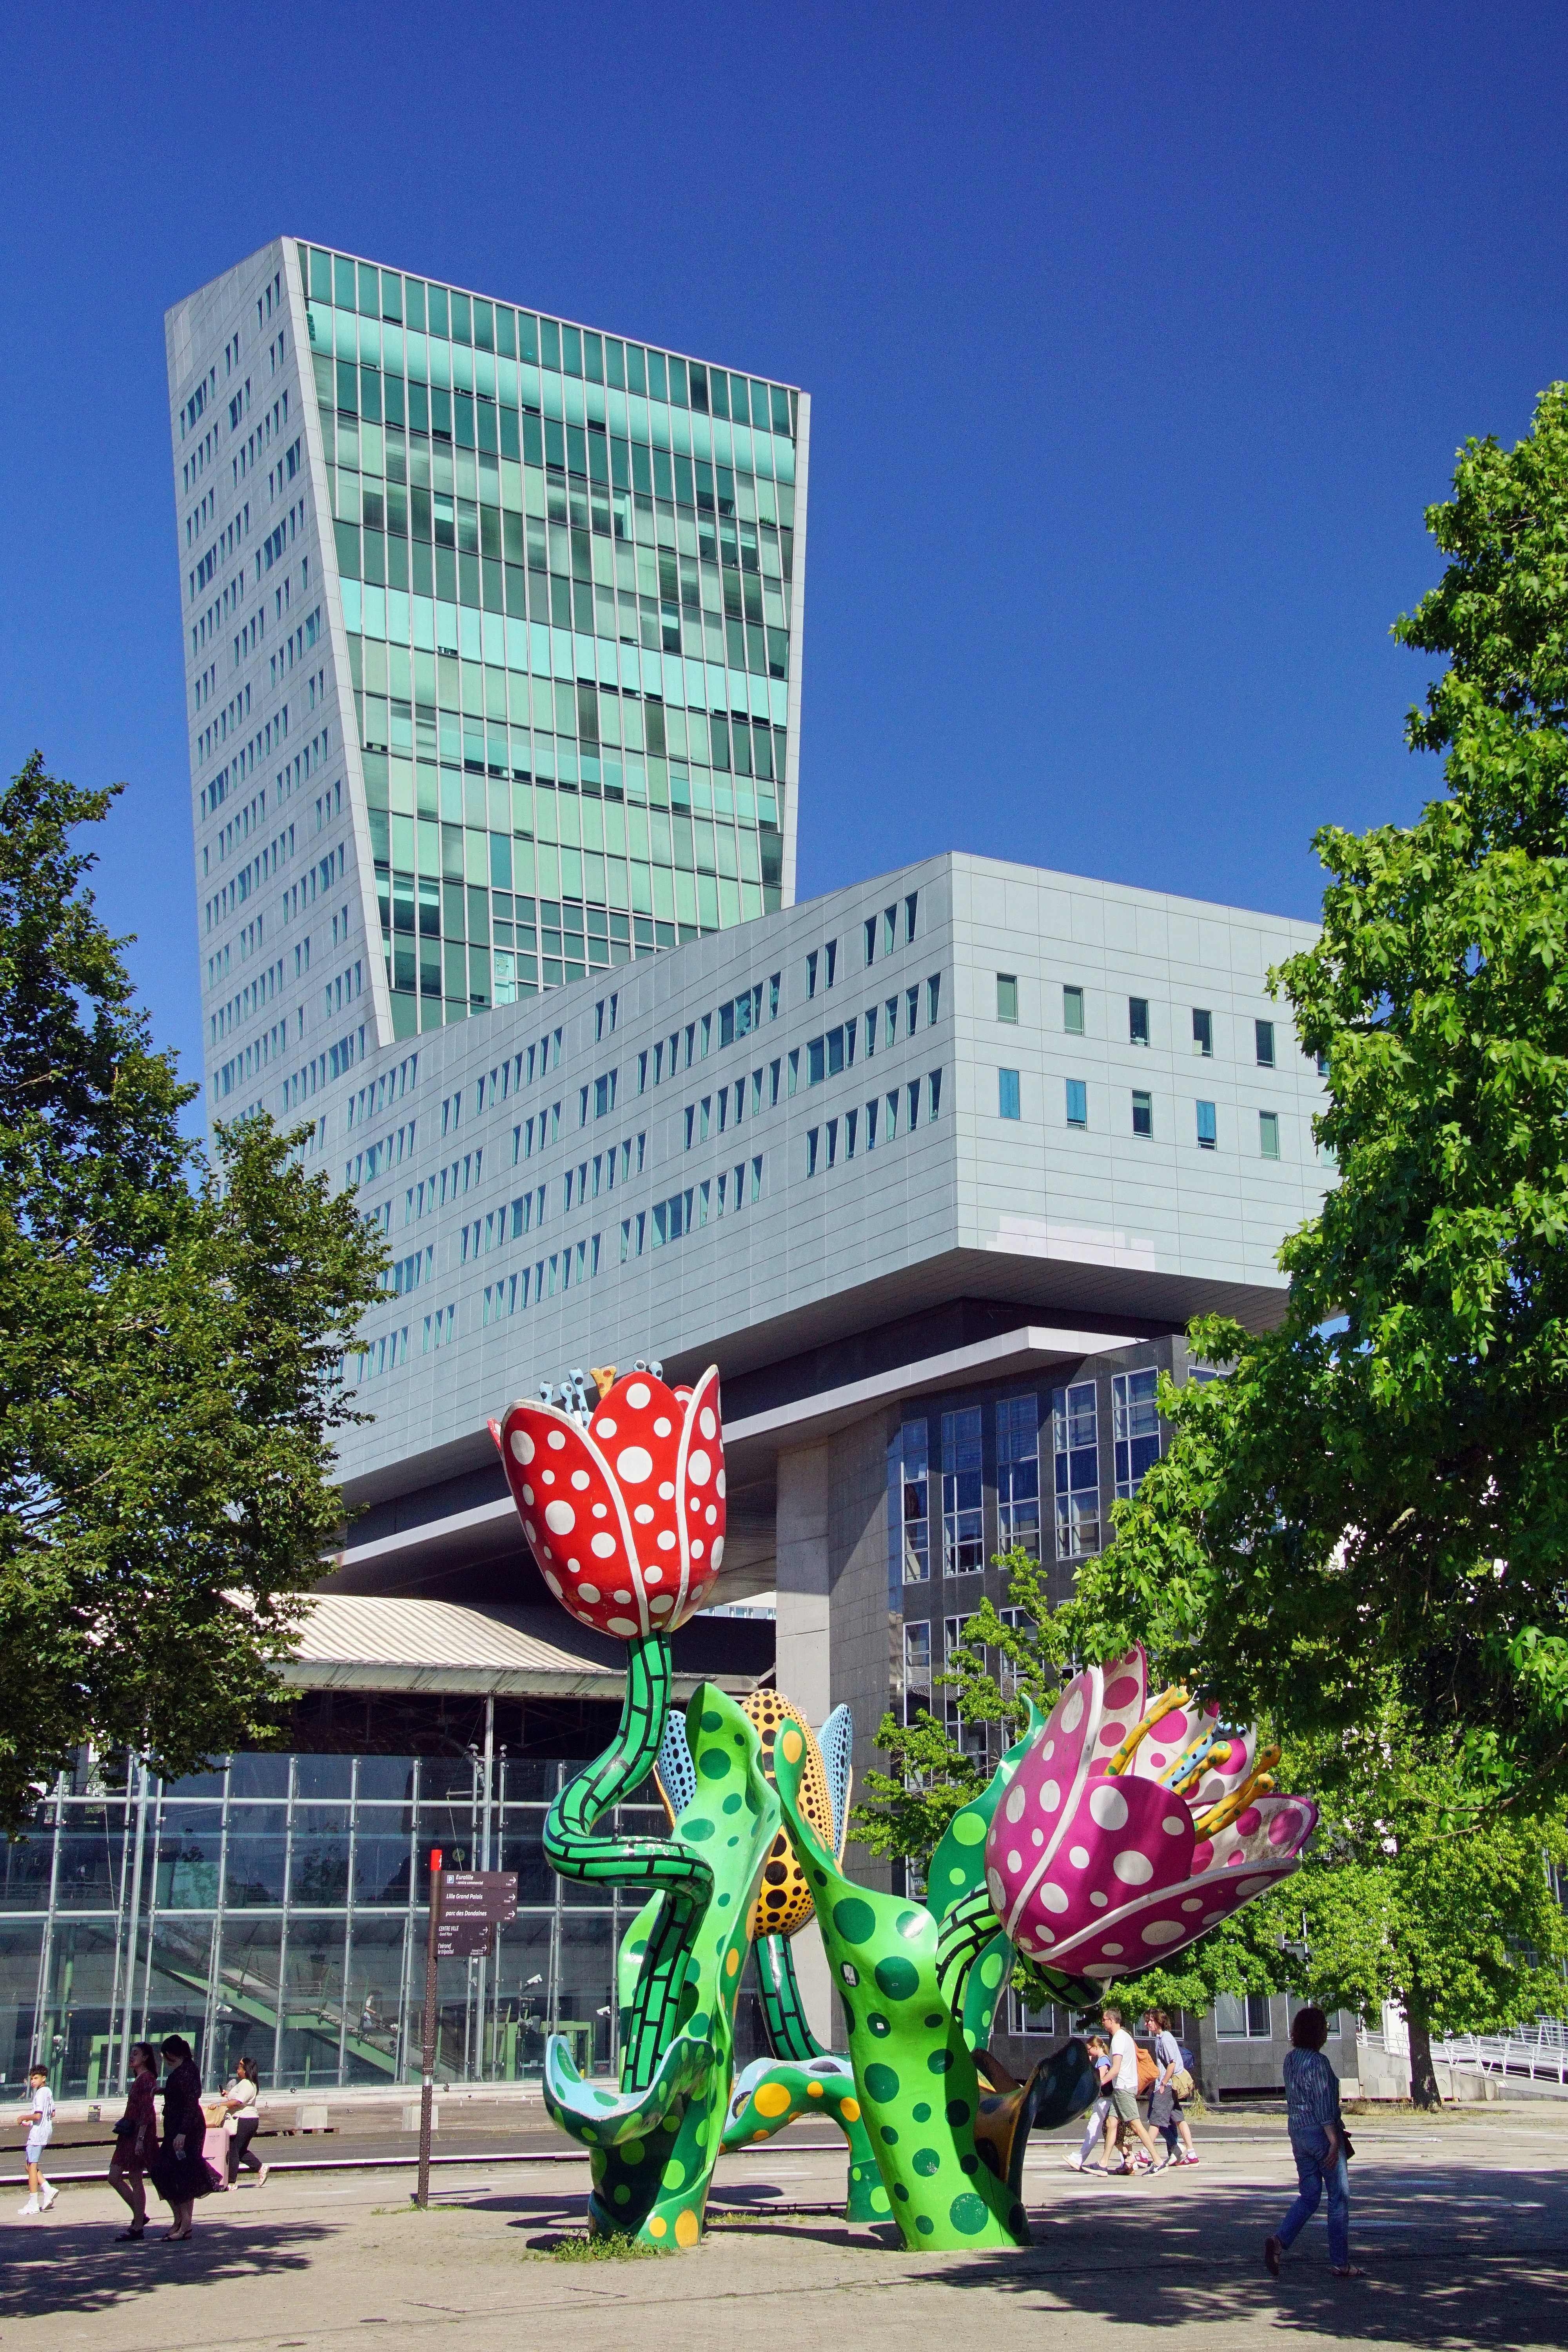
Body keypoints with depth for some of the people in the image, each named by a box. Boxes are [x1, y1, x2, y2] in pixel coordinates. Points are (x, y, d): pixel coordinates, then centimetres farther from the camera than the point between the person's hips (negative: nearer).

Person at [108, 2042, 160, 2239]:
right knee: (114, 2177, 8)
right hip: (129, 2135, 10)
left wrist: (140, 2139, -23)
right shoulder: (139, 2079, 17)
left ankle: (137, 2228, 1)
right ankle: (139, 2215, 16)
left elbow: (146, 2112, -18)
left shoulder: (147, 2079, -12)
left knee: (135, 2180, -5)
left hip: (139, 2134, -10)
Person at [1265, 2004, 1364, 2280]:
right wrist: (1334, 2142, -19)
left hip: (1298, 2133, 8)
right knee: (1339, 2199, 4)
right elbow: (1325, 2106, -20)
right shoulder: (1318, 2061, -17)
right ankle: (1341, 2264, 9)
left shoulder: (1290, 2059, 9)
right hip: (1321, 2133, -8)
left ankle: (1278, 2241, -10)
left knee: (1308, 2197, 11)